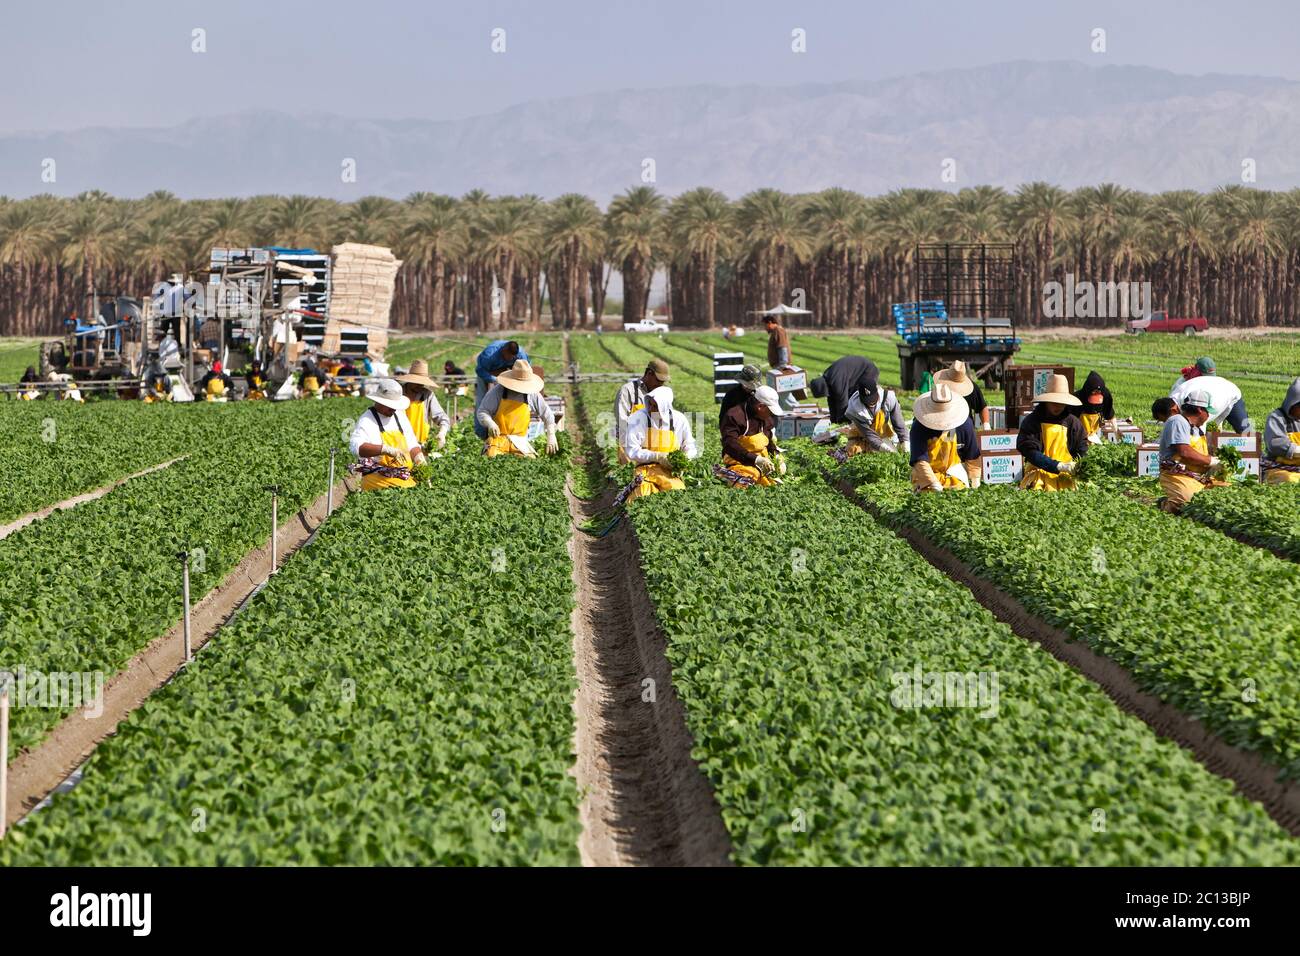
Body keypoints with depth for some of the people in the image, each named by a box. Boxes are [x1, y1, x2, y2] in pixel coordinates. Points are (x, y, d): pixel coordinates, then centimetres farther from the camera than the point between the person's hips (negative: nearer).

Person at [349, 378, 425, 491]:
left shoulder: (399, 416, 21)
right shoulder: (367, 420, -2)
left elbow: (412, 444, 26)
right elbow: (356, 446, -19)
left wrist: (419, 458, 4)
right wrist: (386, 449, -27)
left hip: (405, 478, 7)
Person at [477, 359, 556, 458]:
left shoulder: (533, 395, 4)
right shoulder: (497, 391, -5)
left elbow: (548, 415, 14)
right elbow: (481, 412, -5)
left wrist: (551, 437, 3)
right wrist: (490, 423, -27)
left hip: (520, 440, 3)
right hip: (499, 438, -3)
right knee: (492, 457, -33)